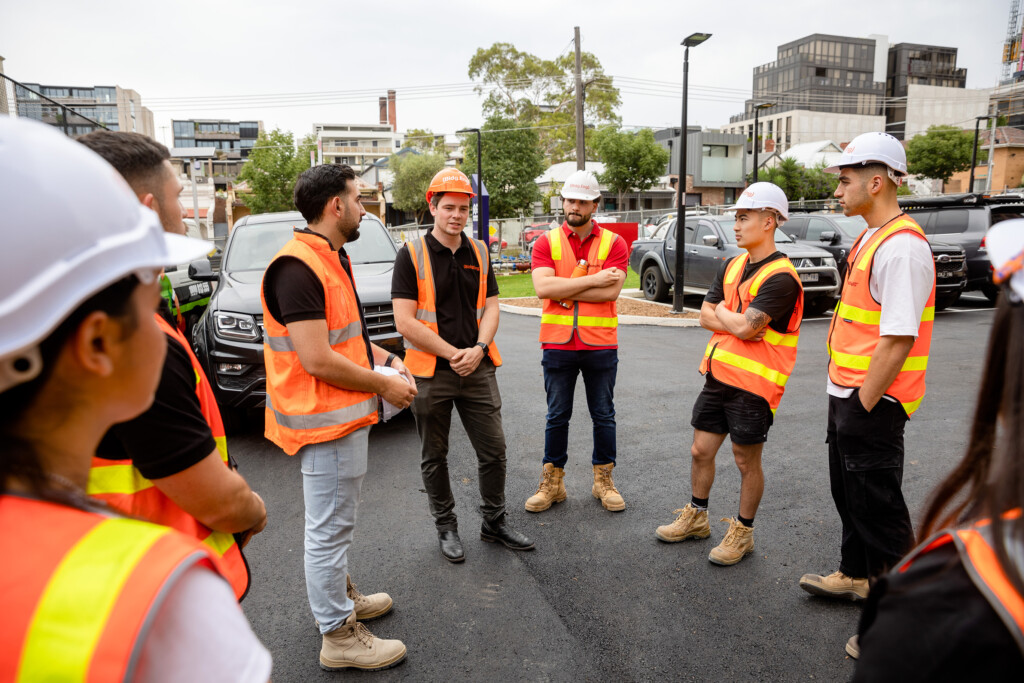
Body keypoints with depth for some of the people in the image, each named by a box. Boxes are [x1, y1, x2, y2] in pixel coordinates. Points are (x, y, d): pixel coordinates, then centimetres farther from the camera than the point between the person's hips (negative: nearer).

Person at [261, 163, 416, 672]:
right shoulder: (298, 267, -22)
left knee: (336, 520, 24)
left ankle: (338, 595, 43)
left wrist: (387, 359, 7)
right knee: (328, 526, 3)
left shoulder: (331, 258, 12)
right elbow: (317, 360, -26)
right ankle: (339, 637, 18)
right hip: (326, 419, -11)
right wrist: (384, 385, -16)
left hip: (346, 414, 11)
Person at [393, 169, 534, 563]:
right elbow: (405, 322, -13)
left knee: (493, 448, 8)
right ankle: (446, 527, 28)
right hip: (431, 372, -3)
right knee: (434, 456, 10)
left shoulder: (479, 253, 8)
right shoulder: (412, 255, -7)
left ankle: (494, 522, 27)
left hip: (478, 368, 4)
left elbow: (491, 307, 8)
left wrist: (478, 349, -10)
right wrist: (453, 354, -14)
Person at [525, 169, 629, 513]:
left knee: (604, 416, 11)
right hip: (557, 344, 0)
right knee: (557, 416, 10)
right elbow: (543, 287, -15)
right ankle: (552, 482, 23)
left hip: (601, 345, 0)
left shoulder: (614, 243, 0)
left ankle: (603, 481, 27)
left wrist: (564, 291, -14)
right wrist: (592, 280, -15)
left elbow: (611, 291, -14)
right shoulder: (546, 242, 1)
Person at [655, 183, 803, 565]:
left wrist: (723, 311, -5)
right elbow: (705, 316, 5)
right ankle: (696, 518, 34)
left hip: (752, 383, -7)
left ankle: (742, 533, 25)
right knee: (701, 450, 16)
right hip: (717, 375, 8)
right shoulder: (732, 266, 10)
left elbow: (744, 326, -25)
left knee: (747, 462, 7)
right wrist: (737, 322, -13)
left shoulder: (781, 278, -17)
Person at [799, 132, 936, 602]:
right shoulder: (871, 238, 12)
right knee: (848, 493, 20)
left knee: (877, 508, 3)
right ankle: (855, 576, 37)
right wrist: (845, 399, 15)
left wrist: (863, 404, -20)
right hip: (847, 392, 10)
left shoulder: (902, 246, -20)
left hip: (873, 401, -10)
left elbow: (898, 340, -25)